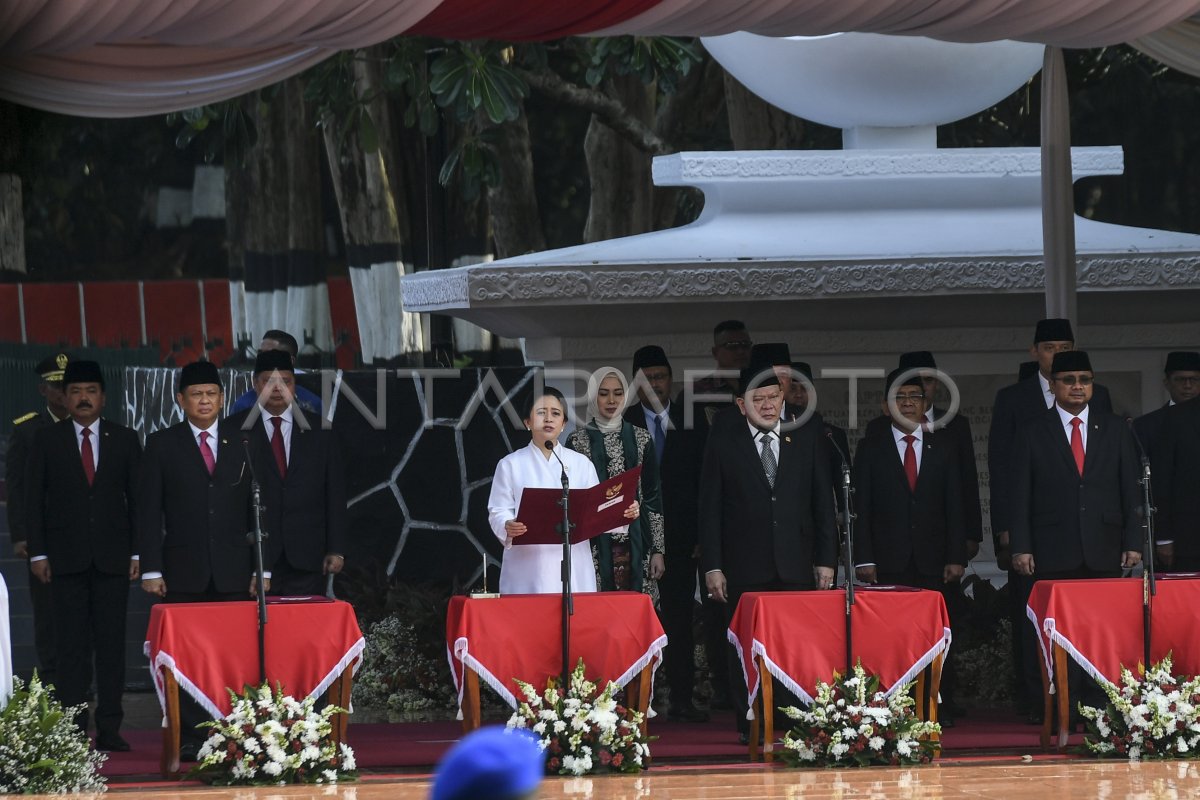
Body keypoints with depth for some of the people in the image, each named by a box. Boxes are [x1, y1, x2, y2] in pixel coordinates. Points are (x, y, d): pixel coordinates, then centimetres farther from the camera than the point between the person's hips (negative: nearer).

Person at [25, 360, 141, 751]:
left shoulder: (124, 439, 8)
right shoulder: (46, 440, 6)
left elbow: (137, 498, 9)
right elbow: (34, 499, 6)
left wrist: (137, 553, 1)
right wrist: (38, 553, -2)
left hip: (113, 556, 1)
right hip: (66, 556, -1)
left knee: (112, 645, -1)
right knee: (72, 647, -3)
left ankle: (109, 728, 2)